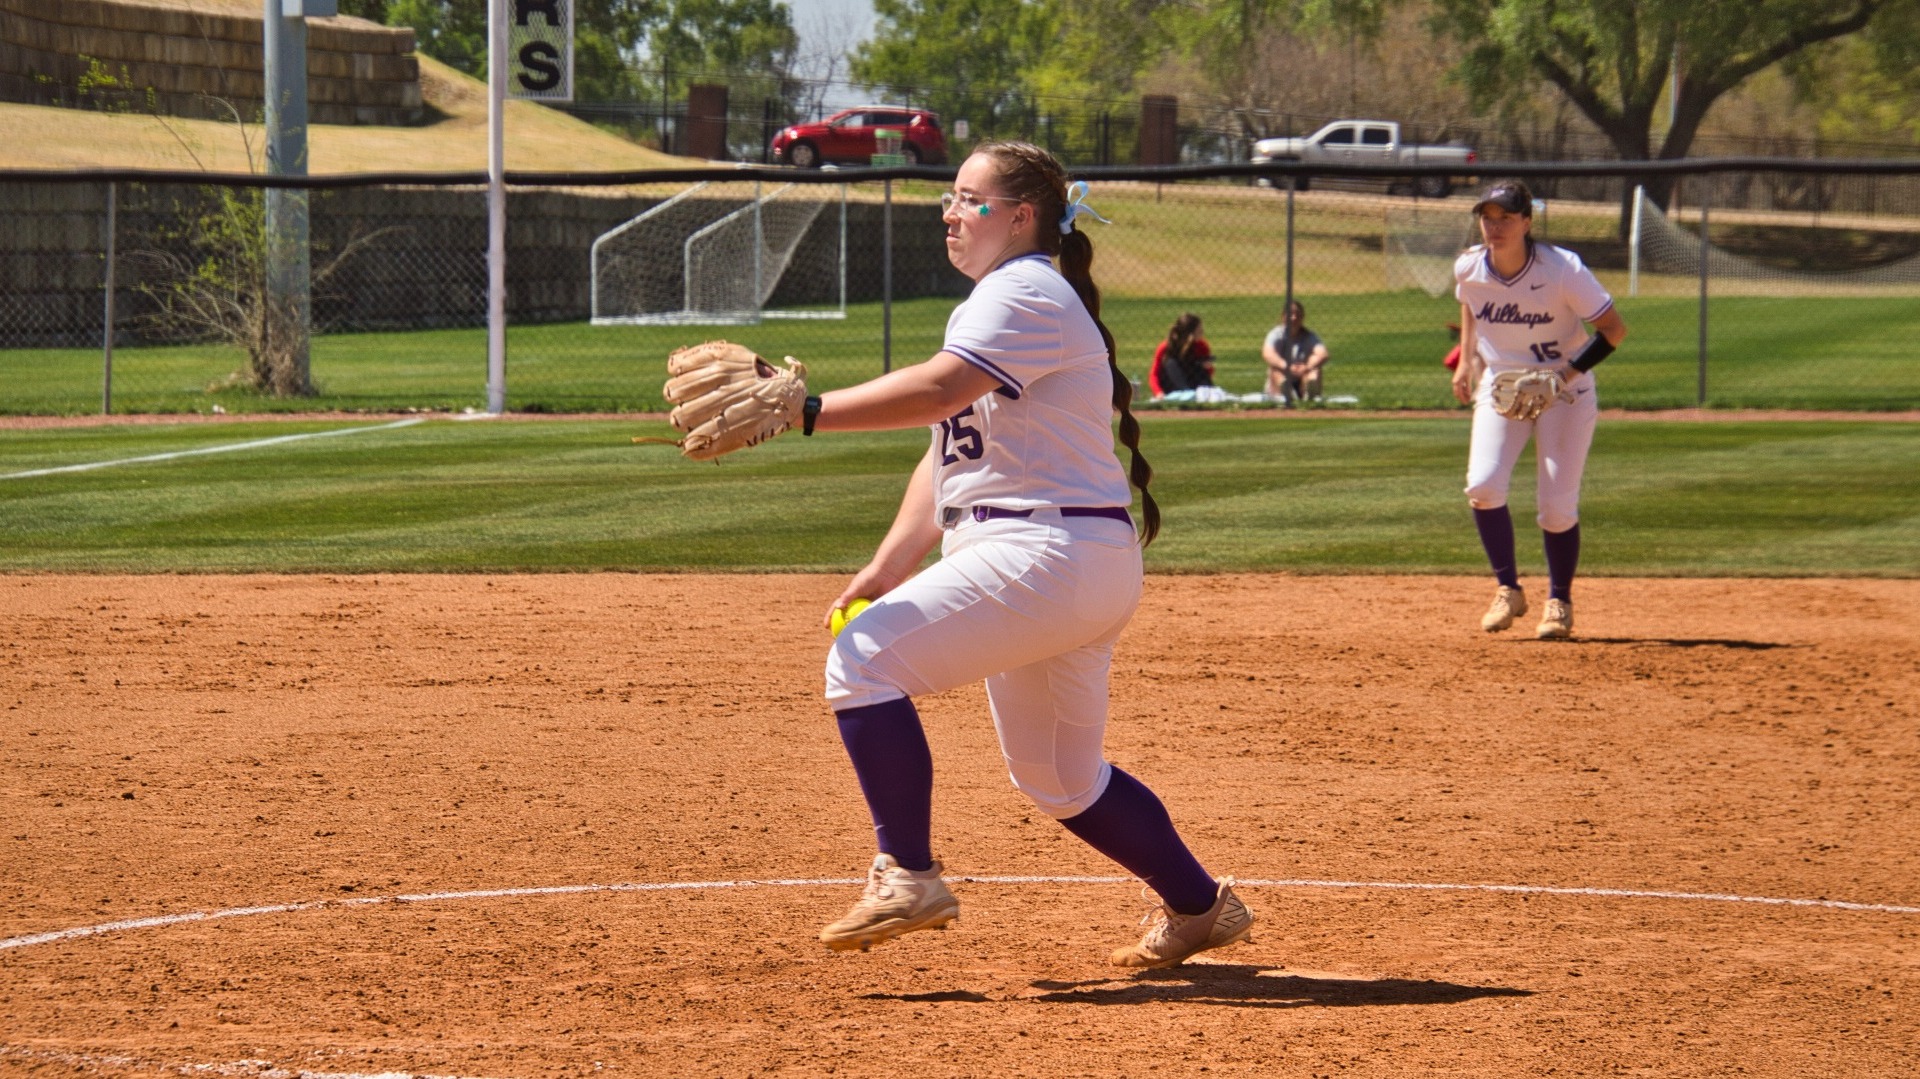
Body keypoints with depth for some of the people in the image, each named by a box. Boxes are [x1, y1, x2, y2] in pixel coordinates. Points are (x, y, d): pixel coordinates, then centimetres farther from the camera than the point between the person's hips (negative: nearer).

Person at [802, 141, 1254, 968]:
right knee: (1060, 779, 20)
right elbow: (946, 454, 19)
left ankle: (907, 875, -17)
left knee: (864, 659, -17)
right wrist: (891, 565, 7)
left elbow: (937, 390, -28)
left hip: (1049, 552, -11)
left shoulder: (1026, 294, -11)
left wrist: (808, 412, -32)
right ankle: (1199, 907, 30)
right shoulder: (988, 306, 22)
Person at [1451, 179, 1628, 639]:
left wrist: (1567, 373, -26)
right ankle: (1508, 590, 0)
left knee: (1557, 505, -7)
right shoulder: (1469, 268, -10)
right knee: (1483, 485, -17)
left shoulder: (1563, 270, -23)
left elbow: (1614, 330, -17)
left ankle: (1559, 602, 16)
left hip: (1565, 392, -3)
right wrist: (1467, 360, 7)